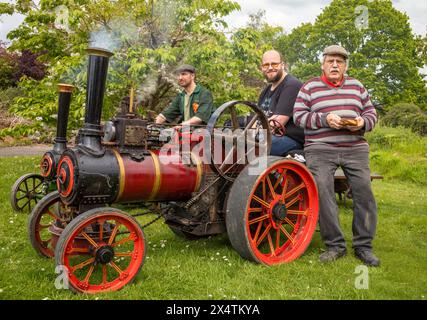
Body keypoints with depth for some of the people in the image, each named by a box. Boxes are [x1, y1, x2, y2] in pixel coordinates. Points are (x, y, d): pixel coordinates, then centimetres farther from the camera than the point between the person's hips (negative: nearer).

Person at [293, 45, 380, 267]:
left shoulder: (356, 86, 17)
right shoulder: (310, 87, 7)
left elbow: (371, 112, 17)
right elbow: (298, 116, -1)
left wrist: (363, 122, -6)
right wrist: (324, 119, -15)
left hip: (355, 148, 3)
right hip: (320, 149, -2)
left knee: (364, 193, -3)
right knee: (322, 194, -11)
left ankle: (363, 246, 13)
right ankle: (334, 245, 5)